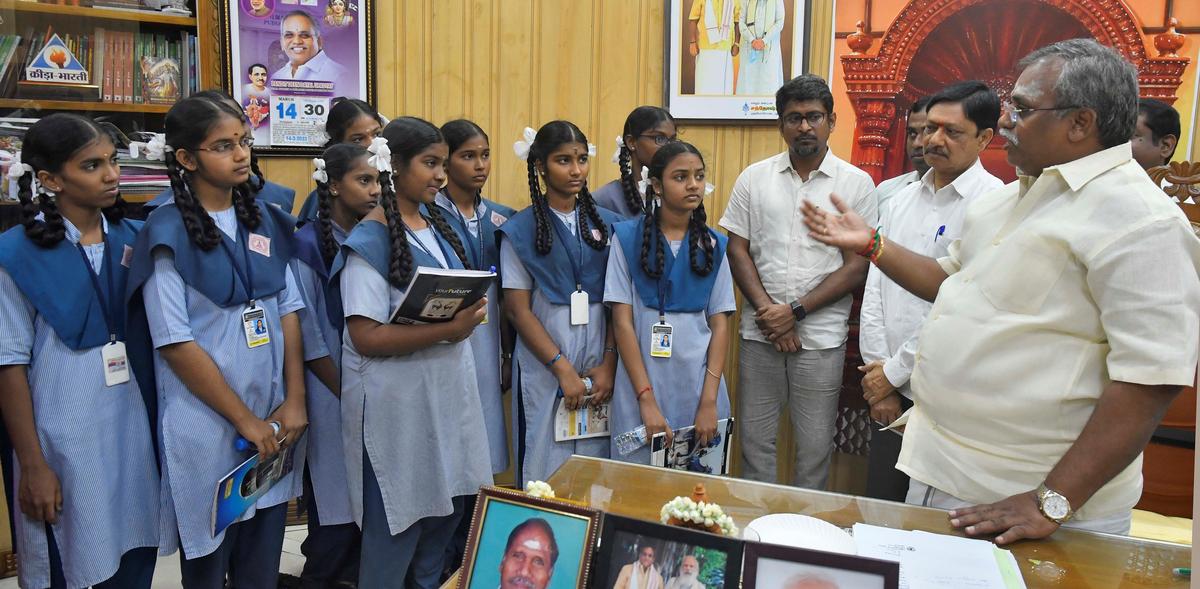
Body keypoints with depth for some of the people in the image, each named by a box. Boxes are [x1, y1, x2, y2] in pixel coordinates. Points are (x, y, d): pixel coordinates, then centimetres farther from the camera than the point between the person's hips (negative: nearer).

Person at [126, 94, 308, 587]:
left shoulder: (265, 220, 5)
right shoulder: (168, 233, -10)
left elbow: (288, 311, 5)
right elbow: (174, 343, -13)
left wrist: (294, 400, -4)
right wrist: (245, 420, -11)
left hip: (275, 420, 5)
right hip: (206, 425, -4)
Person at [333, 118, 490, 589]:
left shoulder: (433, 222, 8)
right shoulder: (371, 239, -14)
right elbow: (366, 337, -20)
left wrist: (468, 313, 1)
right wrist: (448, 330, -25)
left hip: (447, 388, 8)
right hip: (397, 399, -8)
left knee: (447, 508, 17)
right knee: (397, 524, 6)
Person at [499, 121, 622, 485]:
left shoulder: (607, 223, 7)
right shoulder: (521, 230, -2)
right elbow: (518, 309, -5)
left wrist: (609, 363, -4)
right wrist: (563, 368, -11)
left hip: (601, 368, 3)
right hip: (544, 369, -2)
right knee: (546, 472, 4)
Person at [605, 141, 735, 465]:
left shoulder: (713, 246, 7)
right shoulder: (628, 238, -1)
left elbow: (720, 325, 3)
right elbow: (622, 322, -5)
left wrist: (709, 401, -7)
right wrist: (647, 399, -12)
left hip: (698, 382, 2)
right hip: (642, 379, -2)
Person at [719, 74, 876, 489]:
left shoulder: (856, 183, 0)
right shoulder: (754, 178, 6)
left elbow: (857, 267, -4)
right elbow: (737, 250, 3)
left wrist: (795, 311, -12)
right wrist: (767, 312, -9)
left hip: (821, 338, -1)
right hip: (760, 334, 2)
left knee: (815, 448, 7)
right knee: (754, 442, 11)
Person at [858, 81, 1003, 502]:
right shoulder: (903, 199, 11)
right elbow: (875, 286, 7)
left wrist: (895, 370, -11)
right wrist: (877, 370, -1)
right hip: (890, 391, 6)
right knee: (880, 506, 15)